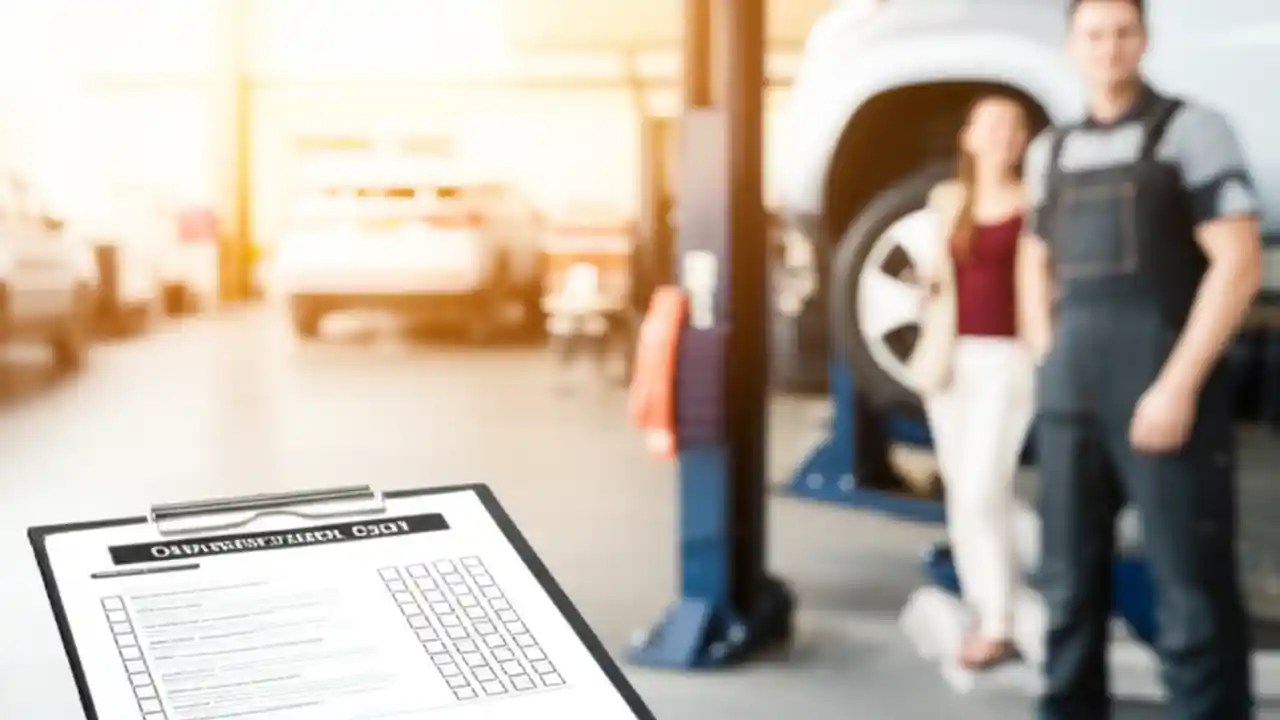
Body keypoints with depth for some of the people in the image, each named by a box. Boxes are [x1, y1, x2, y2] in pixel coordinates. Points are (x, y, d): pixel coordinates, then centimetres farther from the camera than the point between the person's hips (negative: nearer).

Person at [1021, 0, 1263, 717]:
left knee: (1194, 590, -4)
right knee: (1070, 579, 10)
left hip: (1167, 389, -5)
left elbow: (1239, 264, -9)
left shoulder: (1192, 128, -1)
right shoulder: (1050, 150, 15)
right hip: (1070, 398, 6)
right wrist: (1049, 365, 9)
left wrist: (1179, 386, -16)